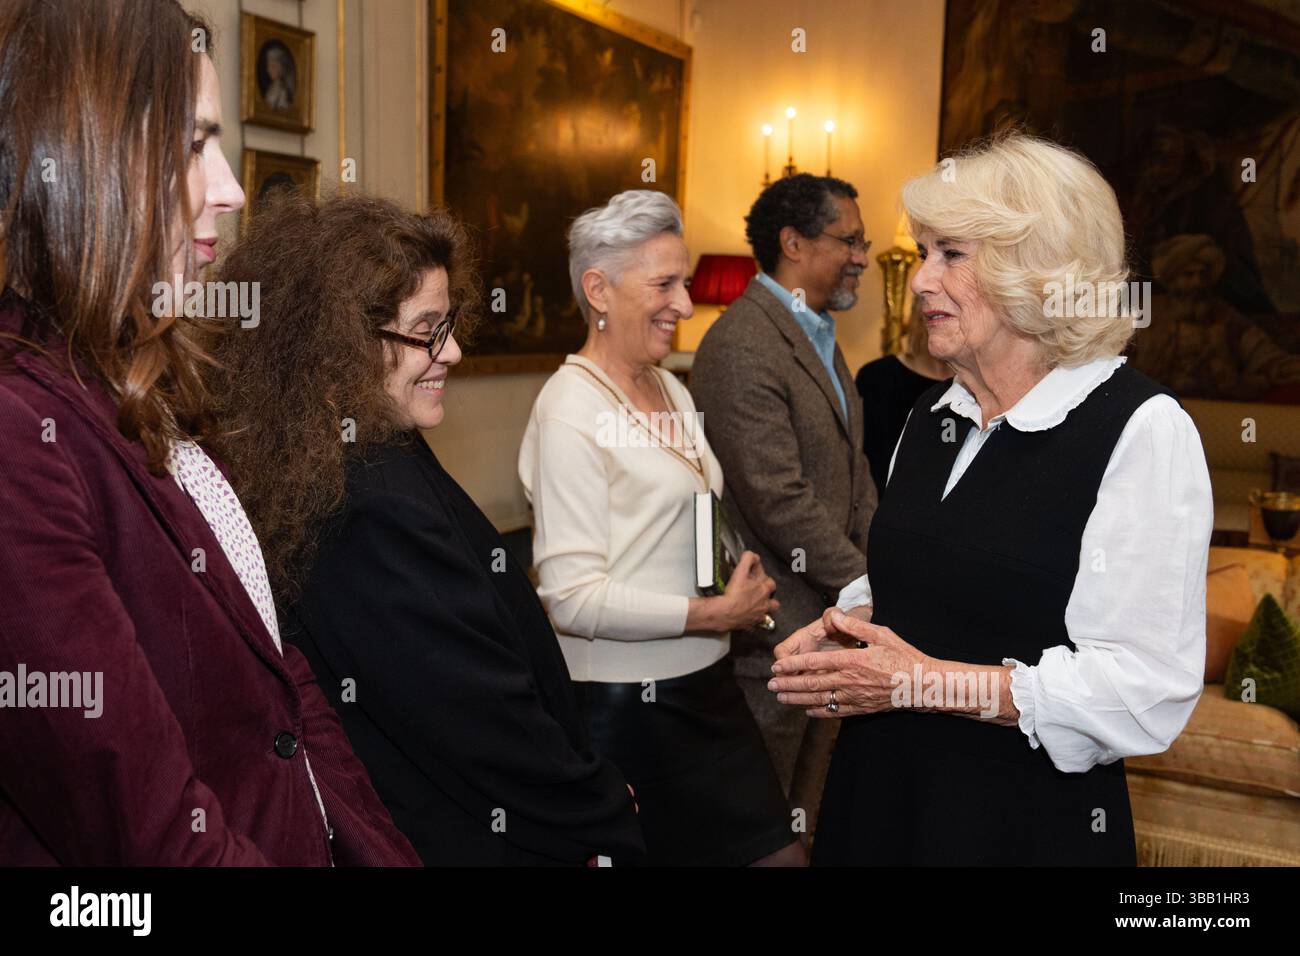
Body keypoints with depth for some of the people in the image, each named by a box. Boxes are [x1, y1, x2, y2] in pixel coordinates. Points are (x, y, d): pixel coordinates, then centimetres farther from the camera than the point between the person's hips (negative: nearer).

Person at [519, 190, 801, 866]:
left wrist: (744, 584, 2)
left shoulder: (674, 392, 9)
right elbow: (573, 597, -20)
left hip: (705, 686, 8)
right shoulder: (570, 411, -15)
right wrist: (719, 613, -17)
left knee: (778, 850, 12)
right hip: (625, 705, -8)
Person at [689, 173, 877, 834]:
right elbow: (779, 499, -24)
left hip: (827, 611, 9)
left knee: (804, 805, 23)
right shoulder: (741, 346, -20)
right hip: (774, 625, -9)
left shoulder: (818, 335, 13)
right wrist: (860, 584, -16)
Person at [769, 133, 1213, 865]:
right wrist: (842, 631, -1)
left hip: (1032, 825, -6)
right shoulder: (933, 415, 7)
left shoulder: (1141, 430, -16)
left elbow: (1147, 693, -20)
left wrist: (929, 683, -20)